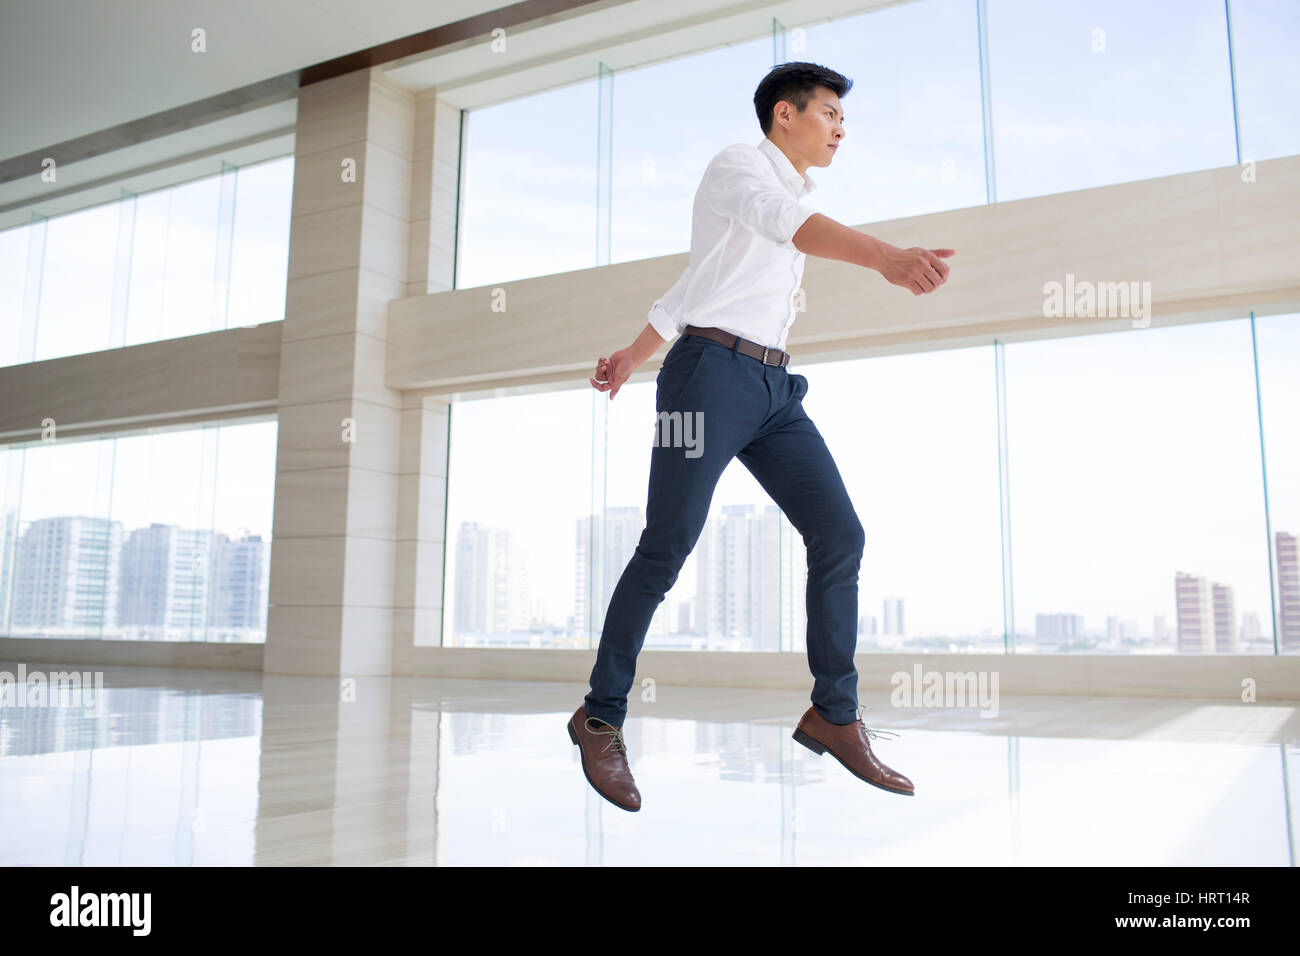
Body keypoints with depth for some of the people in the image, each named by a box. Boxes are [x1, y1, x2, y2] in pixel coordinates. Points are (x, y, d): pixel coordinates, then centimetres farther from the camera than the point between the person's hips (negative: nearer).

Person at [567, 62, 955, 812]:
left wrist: (633, 357, 32)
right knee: (664, 553, -7)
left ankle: (834, 715, 6)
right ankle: (601, 719, 8)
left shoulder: (787, 195, 26)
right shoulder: (738, 165, -1)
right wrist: (887, 257, -44)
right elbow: (789, 223, -26)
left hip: (773, 390, 8)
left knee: (841, 535, -4)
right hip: (712, 374, -8)